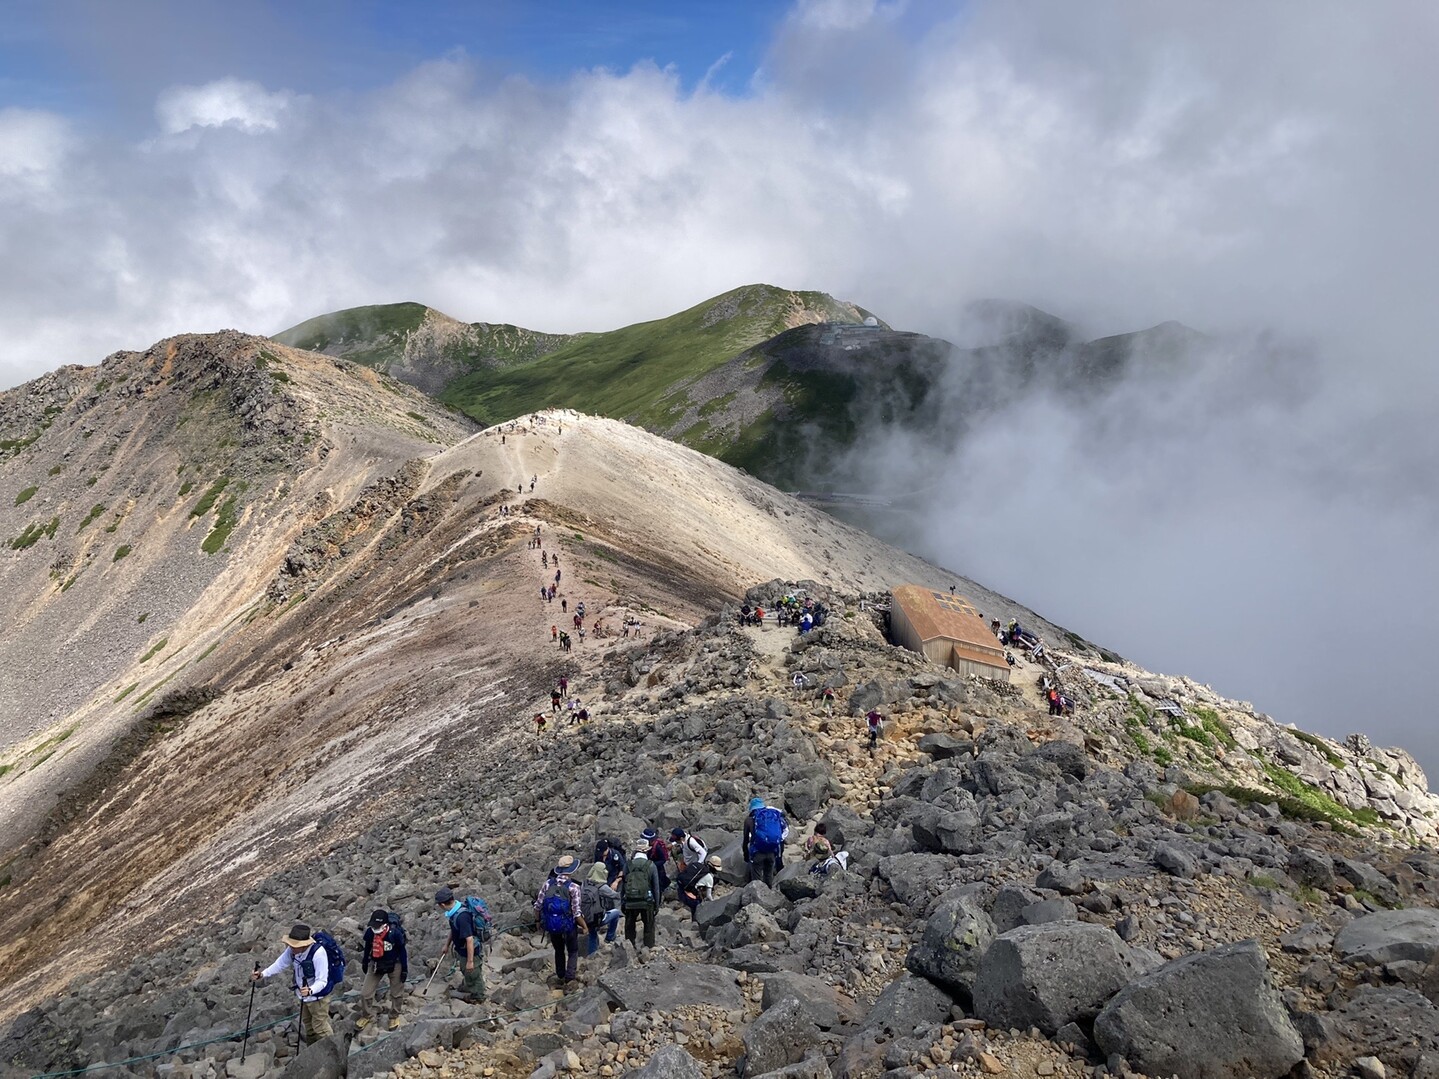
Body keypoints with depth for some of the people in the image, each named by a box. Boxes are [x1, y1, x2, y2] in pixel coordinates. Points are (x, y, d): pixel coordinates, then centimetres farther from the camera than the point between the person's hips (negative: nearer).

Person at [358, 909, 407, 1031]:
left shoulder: (395, 933, -28)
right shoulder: (369, 932, -18)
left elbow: (402, 951, -15)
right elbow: (367, 948, 2)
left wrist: (404, 969, -10)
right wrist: (364, 963, 14)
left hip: (394, 965, -3)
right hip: (376, 964, 3)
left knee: (396, 993, 12)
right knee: (365, 993, 3)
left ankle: (394, 1016, 36)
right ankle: (366, 1016, 28)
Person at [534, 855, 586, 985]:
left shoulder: (548, 883, -7)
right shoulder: (573, 887, -19)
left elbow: (538, 905, -3)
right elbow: (576, 912, -19)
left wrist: (538, 920, 14)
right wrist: (584, 926, -4)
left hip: (551, 926, 4)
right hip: (568, 926, -4)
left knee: (559, 951, 26)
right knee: (573, 951, 19)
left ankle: (560, 977, 35)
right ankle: (569, 978, 11)